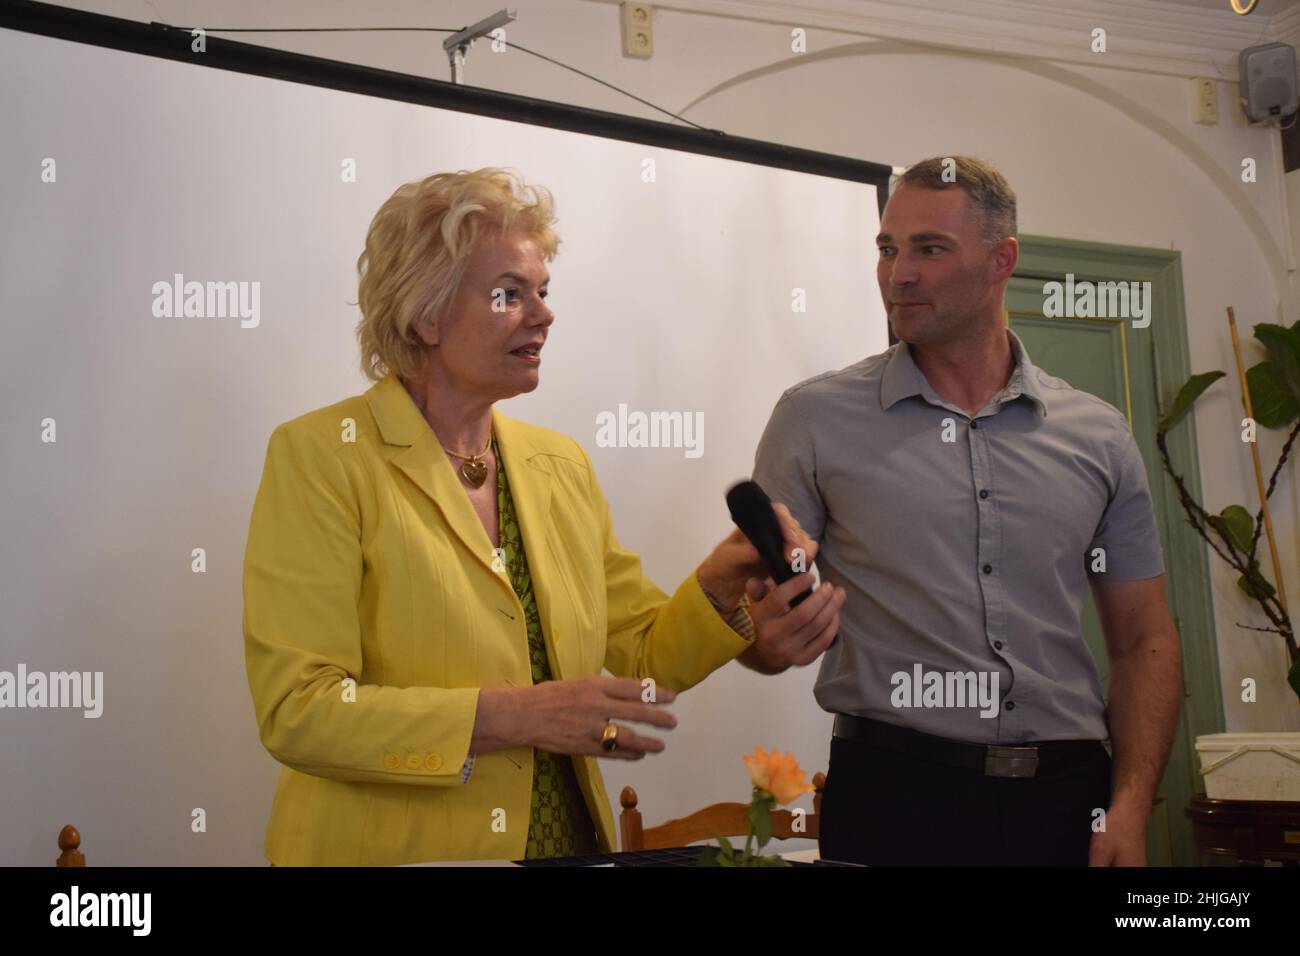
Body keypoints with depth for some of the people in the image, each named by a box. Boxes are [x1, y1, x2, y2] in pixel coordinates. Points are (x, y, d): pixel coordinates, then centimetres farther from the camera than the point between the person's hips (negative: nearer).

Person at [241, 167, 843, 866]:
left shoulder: (563, 466, 8)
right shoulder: (319, 456, -10)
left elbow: (645, 653, 9)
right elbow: (296, 711, -18)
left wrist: (721, 584, -10)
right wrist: (516, 715, -24)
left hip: (568, 841, 5)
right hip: (399, 851, -5)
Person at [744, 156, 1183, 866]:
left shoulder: (1096, 436, 6)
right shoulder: (814, 419, 0)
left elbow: (1144, 642, 9)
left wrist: (1131, 807, -3)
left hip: (1067, 796, 2)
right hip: (894, 797, -2)